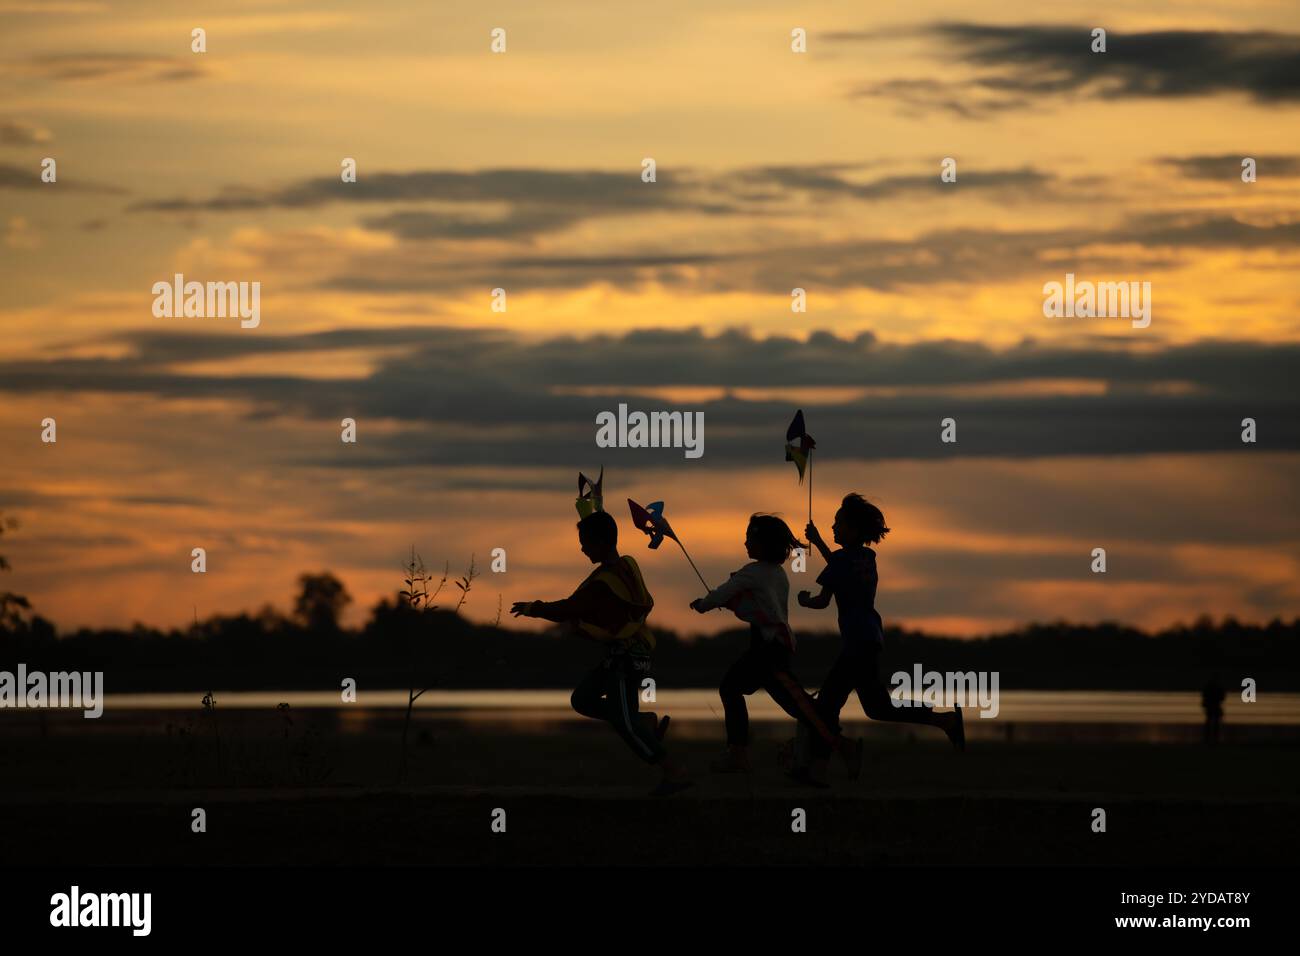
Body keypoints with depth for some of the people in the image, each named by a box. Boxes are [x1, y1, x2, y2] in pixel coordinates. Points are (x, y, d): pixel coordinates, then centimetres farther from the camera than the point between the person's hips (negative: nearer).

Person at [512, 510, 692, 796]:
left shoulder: (603, 582, -23)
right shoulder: (628, 566, 4)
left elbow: (567, 610, -18)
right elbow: (646, 604, 17)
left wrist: (532, 608, -4)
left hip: (625, 657, -9)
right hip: (633, 648, 9)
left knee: (623, 723, -8)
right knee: (582, 700, 13)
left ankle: (675, 772, -7)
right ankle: (647, 724, 11)